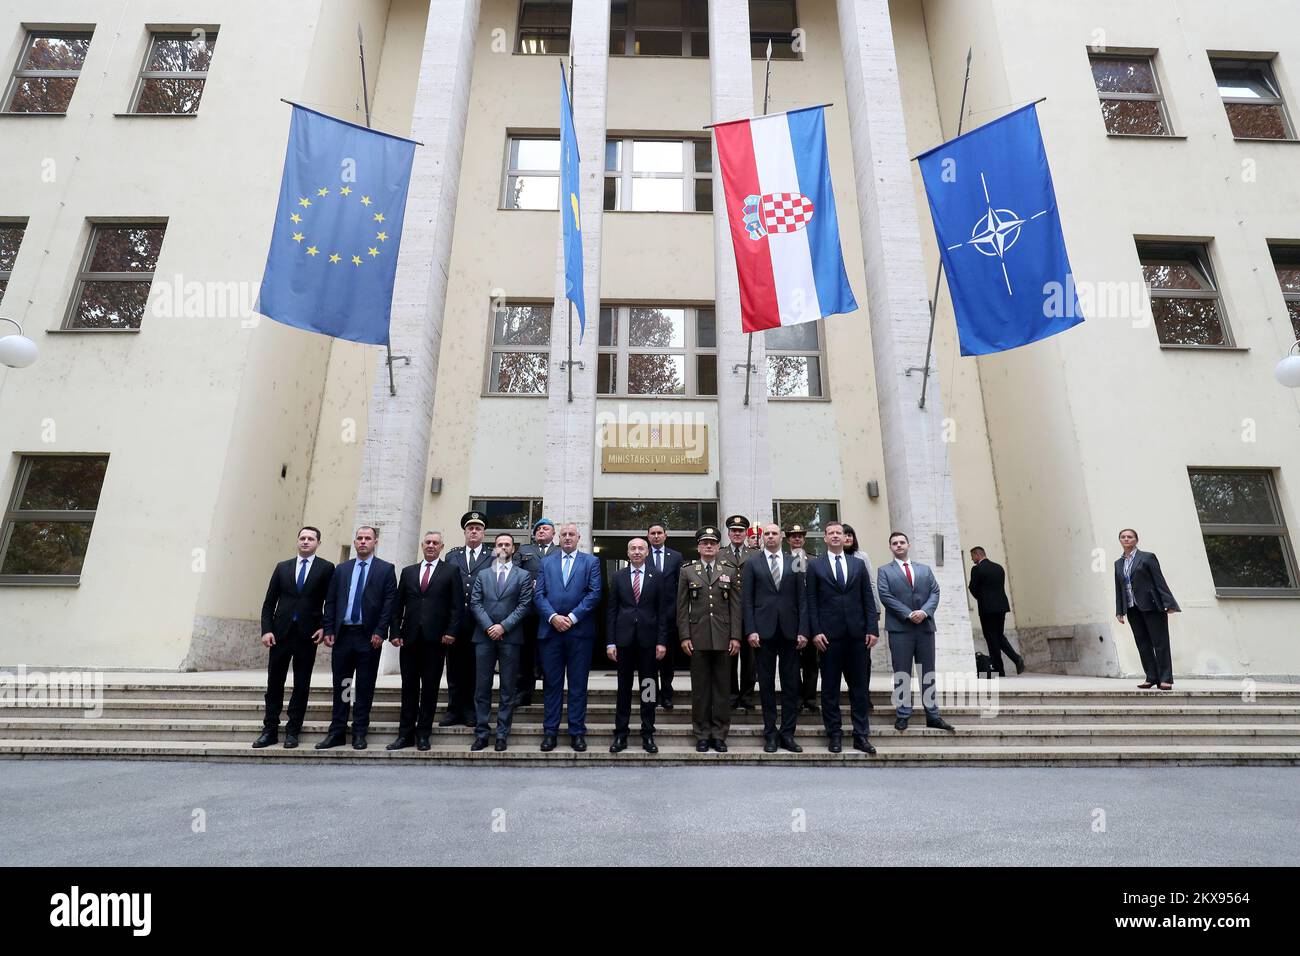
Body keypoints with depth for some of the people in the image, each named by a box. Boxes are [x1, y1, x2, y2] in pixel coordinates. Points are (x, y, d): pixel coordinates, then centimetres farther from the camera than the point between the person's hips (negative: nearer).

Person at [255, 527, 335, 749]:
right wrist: (266, 629, -1)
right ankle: (270, 730, 19)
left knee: (302, 685, 5)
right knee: (274, 683, 8)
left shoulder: (326, 568, 2)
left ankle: (292, 731, 15)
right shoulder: (282, 567, 10)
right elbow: (269, 603, 9)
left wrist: (325, 628, -8)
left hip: (308, 635, -2)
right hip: (281, 633, 3)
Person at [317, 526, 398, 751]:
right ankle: (336, 732, 19)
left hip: (369, 636, -3)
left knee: (365, 687, 4)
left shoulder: (385, 569, 1)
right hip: (343, 634, 3)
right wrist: (328, 630, 1)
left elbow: (390, 602, -4)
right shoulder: (341, 569, 12)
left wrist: (380, 631, -11)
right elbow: (330, 601, 10)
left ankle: (359, 733, 14)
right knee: (340, 684, 9)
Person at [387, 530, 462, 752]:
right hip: (410, 637, 3)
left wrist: (451, 632, -10)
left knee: (430, 688, 4)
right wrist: (395, 632, 2)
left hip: (436, 638, -3)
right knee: (409, 687, 7)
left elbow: (458, 605, -1)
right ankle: (405, 734, 16)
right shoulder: (408, 572, 14)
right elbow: (398, 605, 12)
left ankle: (423, 734, 13)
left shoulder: (451, 571, 4)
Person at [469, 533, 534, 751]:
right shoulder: (482, 574, 13)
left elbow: (524, 605, -2)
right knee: (482, 687, 4)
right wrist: (488, 627, -9)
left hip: (510, 637, -1)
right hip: (484, 636, 2)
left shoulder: (523, 575, 7)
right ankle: (481, 734, 12)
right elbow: (475, 603, 4)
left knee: (508, 689, 2)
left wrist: (503, 626, -11)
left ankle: (502, 735, 10)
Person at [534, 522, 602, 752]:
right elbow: (539, 594, 5)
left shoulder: (591, 561, 7)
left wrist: (572, 617, -11)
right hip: (550, 629, 2)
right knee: (552, 683, 7)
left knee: (578, 684, 4)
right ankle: (550, 731, 15)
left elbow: (594, 593, -4)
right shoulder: (546, 563, 14)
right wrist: (553, 617, -10)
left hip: (580, 631, -2)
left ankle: (577, 732, 12)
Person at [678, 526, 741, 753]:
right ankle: (702, 735, 16)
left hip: (723, 638, 1)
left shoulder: (730, 570, 7)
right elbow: (682, 607, 3)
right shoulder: (687, 571, 5)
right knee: (700, 687, 5)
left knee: (722, 687, 6)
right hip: (698, 638, -1)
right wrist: (684, 636, -4)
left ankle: (719, 734, 17)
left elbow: (735, 606, 5)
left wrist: (735, 637, -2)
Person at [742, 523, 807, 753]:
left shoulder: (794, 563, 9)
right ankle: (770, 734, 14)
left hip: (790, 630, 1)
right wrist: (750, 630, -8)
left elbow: (802, 599, 6)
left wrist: (803, 630, -2)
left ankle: (787, 733, 15)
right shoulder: (752, 563, 5)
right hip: (763, 630, -1)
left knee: (791, 683, 5)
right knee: (766, 683, 5)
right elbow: (746, 599, 1)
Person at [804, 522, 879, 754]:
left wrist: (873, 629, -1)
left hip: (857, 634, 2)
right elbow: (811, 601, 0)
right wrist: (815, 631, -8)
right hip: (829, 635, -2)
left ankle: (861, 735, 16)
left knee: (859, 686, 7)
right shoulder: (815, 565, 4)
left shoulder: (859, 565, 11)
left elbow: (868, 599, 8)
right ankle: (834, 734, 15)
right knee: (830, 688, 5)